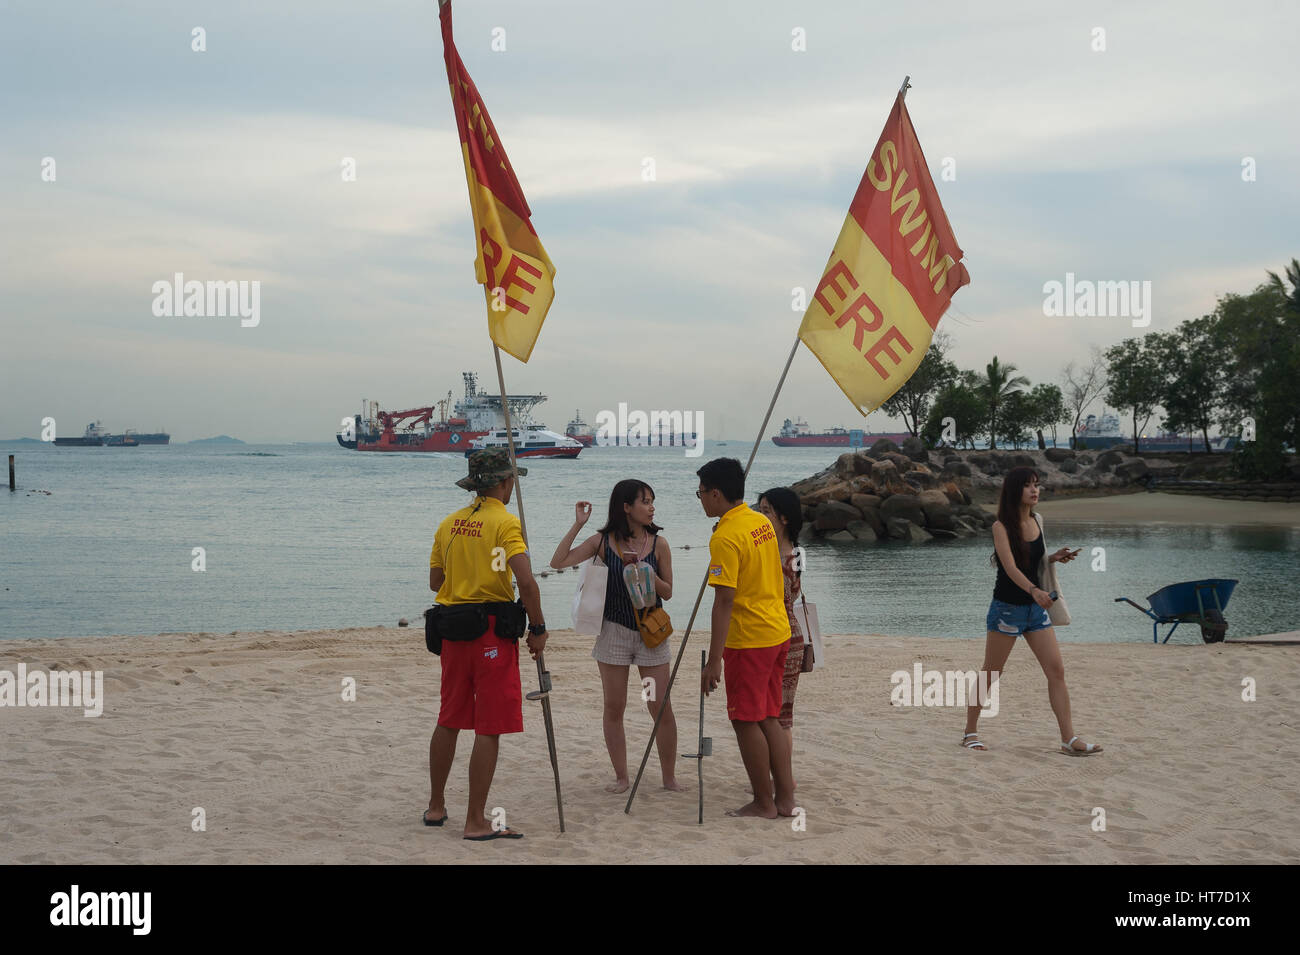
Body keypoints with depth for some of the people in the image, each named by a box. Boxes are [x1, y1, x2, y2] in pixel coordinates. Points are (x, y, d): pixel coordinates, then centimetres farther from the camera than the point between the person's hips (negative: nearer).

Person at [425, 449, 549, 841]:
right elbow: (526, 581, -20)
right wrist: (538, 628, -10)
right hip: (492, 628, -7)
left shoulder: (449, 523, 10)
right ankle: (476, 822, -2)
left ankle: (436, 806, 27)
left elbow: (435, 582, 15)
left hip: (452, 627, 7)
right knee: (489, 728, -2)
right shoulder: (506, 522, -10)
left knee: (449, 721, 18)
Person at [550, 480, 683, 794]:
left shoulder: (658, 543, -2)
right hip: (614, 630, 0)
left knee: (661, 708, -1)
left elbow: (667, 592, 1)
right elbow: (558, 562, -11)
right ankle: (621, 776, 17)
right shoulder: (603, 541, -3)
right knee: (613, 708, 5)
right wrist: (578, 524, -14)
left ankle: (669, 776, 12)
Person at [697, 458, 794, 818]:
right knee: (769, 718, 14)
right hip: (777, 632, 9)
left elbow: (724, 601, -22)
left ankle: (763, 803, 7)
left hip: (748, 640, -9)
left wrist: (714, 660, -21)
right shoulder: (762, 522, 8)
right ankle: (785, 798, 16)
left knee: (746, 721, 1)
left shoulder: (725, 537, -19)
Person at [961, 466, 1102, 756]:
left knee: (1056, 671, -4)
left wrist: (1054, 558, -1)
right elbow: (1011, 567, -26)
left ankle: (1069, 739, -4)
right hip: (1006, 607, -5)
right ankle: (970, 732, 19)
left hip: (1036, 607, 6)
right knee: (990, 675, 4)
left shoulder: (1037, 521, 6)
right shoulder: (1001, 526, -13)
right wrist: (1034, 590, -41)